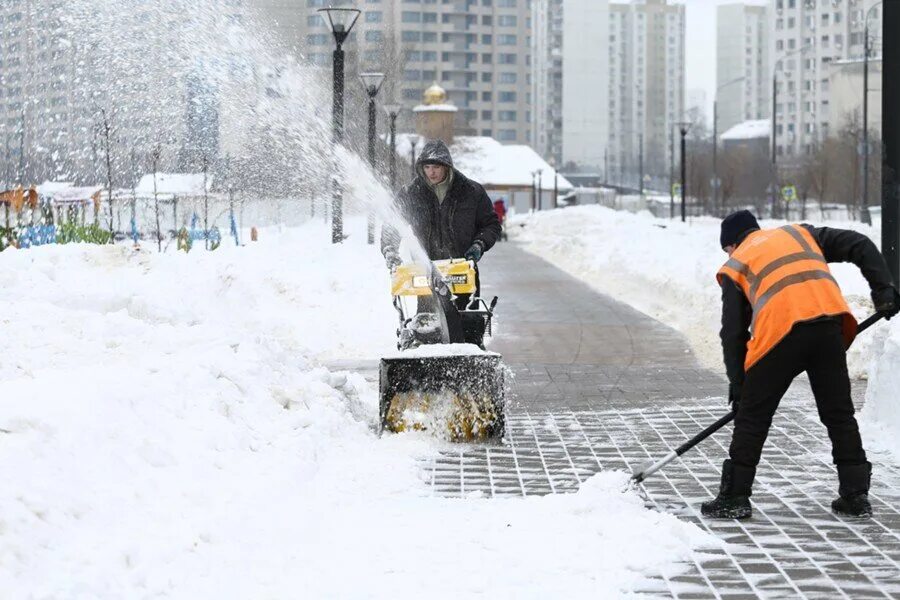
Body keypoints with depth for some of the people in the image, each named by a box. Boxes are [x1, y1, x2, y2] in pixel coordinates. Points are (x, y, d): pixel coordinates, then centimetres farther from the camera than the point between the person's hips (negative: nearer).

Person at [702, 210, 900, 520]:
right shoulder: (800, 234, 29)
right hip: (829, 324, 3)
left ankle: (734, 498, 12)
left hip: (781, 331, -3)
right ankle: (856, 495, 16)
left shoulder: (735, 265, 21)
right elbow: (860, 245, 18)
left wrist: (737, 385, 20)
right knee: (839, 413, 15)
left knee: (752, 416, 10)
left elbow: (733, 331, 16)